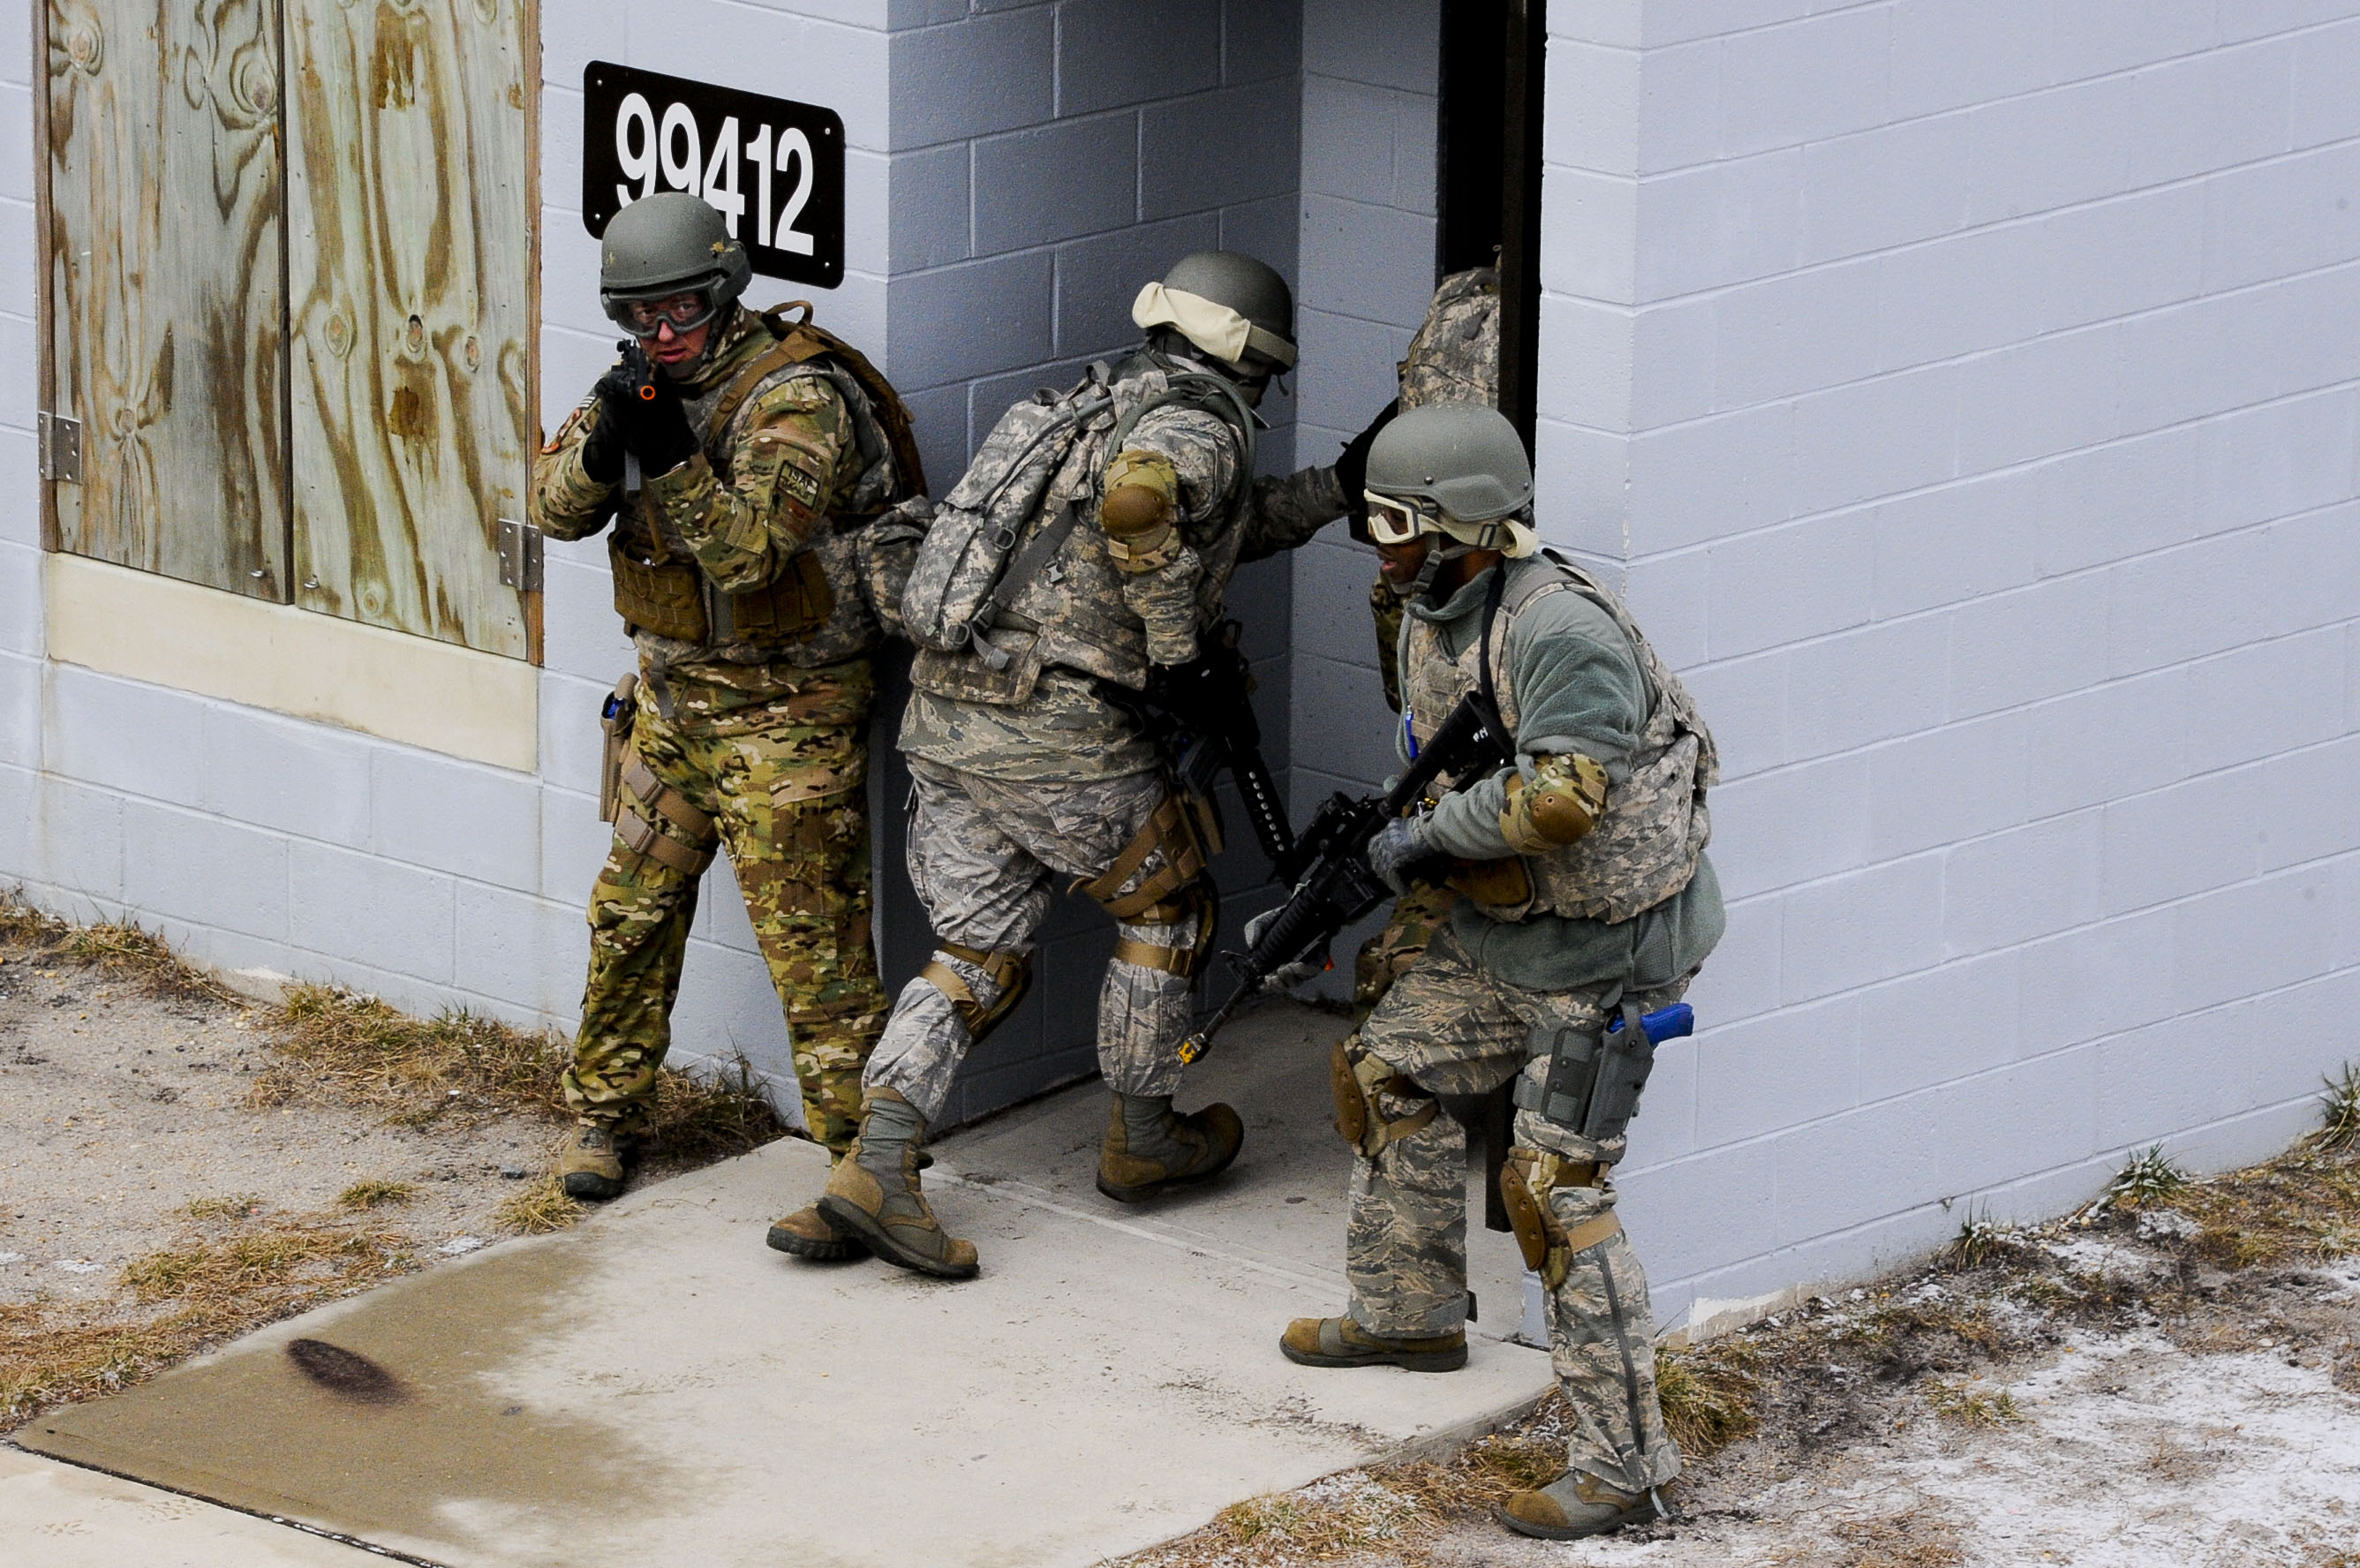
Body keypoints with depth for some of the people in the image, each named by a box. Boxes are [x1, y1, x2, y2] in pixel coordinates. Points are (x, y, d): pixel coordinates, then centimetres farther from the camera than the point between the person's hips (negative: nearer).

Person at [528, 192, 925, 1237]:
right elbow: (556, 506, -4)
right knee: (633, 907, 15)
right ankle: (605, 1112, 32)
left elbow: (750, 548, -27)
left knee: (810, 936, -9)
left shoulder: (798, 398, -20)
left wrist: (672, 458, -37)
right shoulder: (650, 382, 4)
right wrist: (605, 438, -23)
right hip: (674, 691, 8)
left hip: (786, 709, -8)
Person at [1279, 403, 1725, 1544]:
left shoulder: (1560, 630, -27)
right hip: (1506, 928, 10)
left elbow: (1560, 796, -37)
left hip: (1605, 948, -10)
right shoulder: (1432, 622, 4)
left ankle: (1624, 1463, -7)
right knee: (1390, 1074, 21)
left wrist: (1430, 836, -22)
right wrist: (1371, 858, 0)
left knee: (1557, 1190, -11)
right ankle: (1411, 1313, 41)